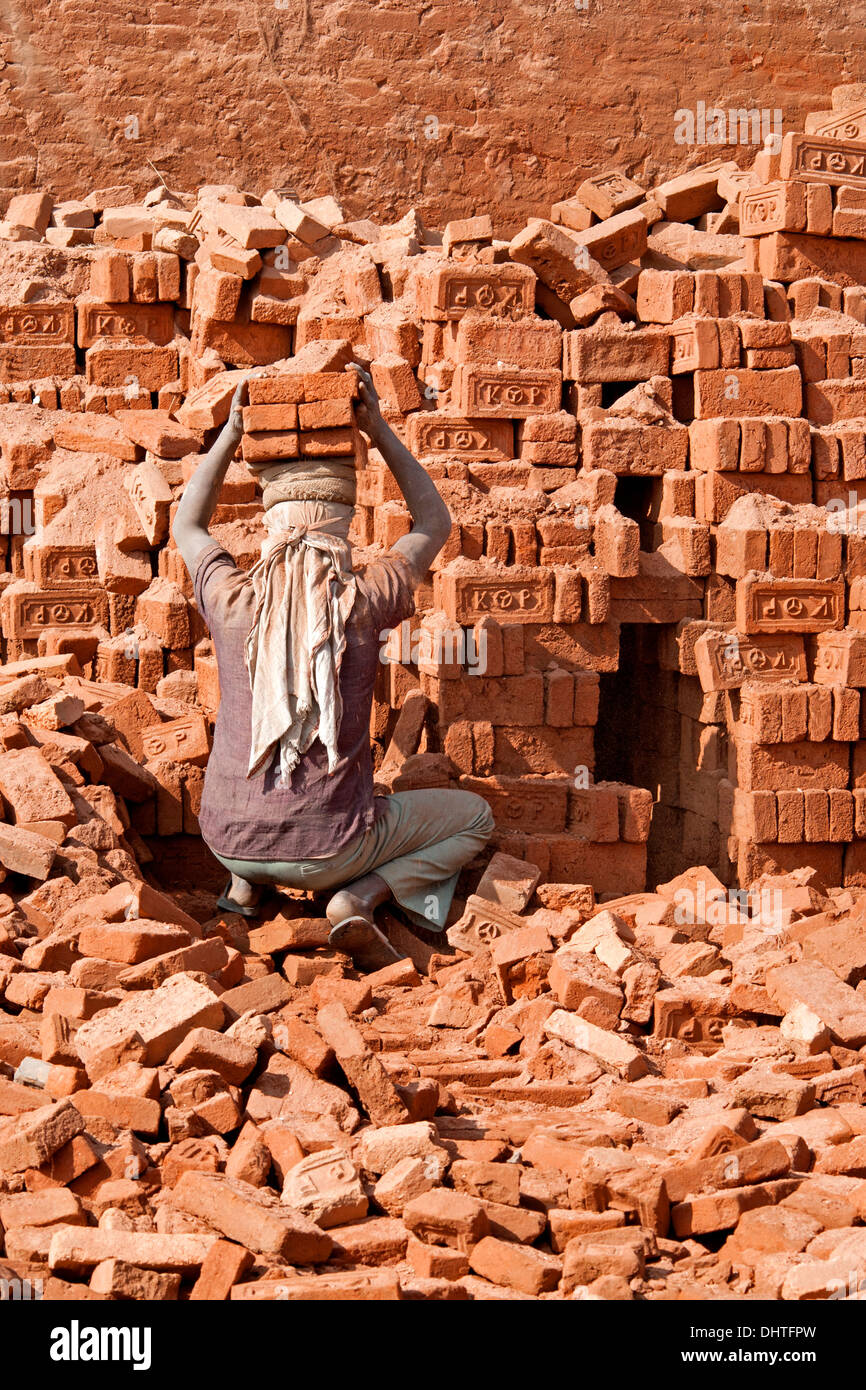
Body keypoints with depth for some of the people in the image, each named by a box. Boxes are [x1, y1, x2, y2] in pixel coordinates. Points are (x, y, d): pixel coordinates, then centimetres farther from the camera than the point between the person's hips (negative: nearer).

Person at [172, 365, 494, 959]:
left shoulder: (234, 603, -9)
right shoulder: (363, 604, -14)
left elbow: (187, 526, 15)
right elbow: (435, 523, 5)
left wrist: (232, 432, 12)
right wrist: (377, 427, 6)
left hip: (231, 839, 4)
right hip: (329, 849, -4)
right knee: (474, 818, 17)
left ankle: (244, 883, 16)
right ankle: (364, 894, -5)